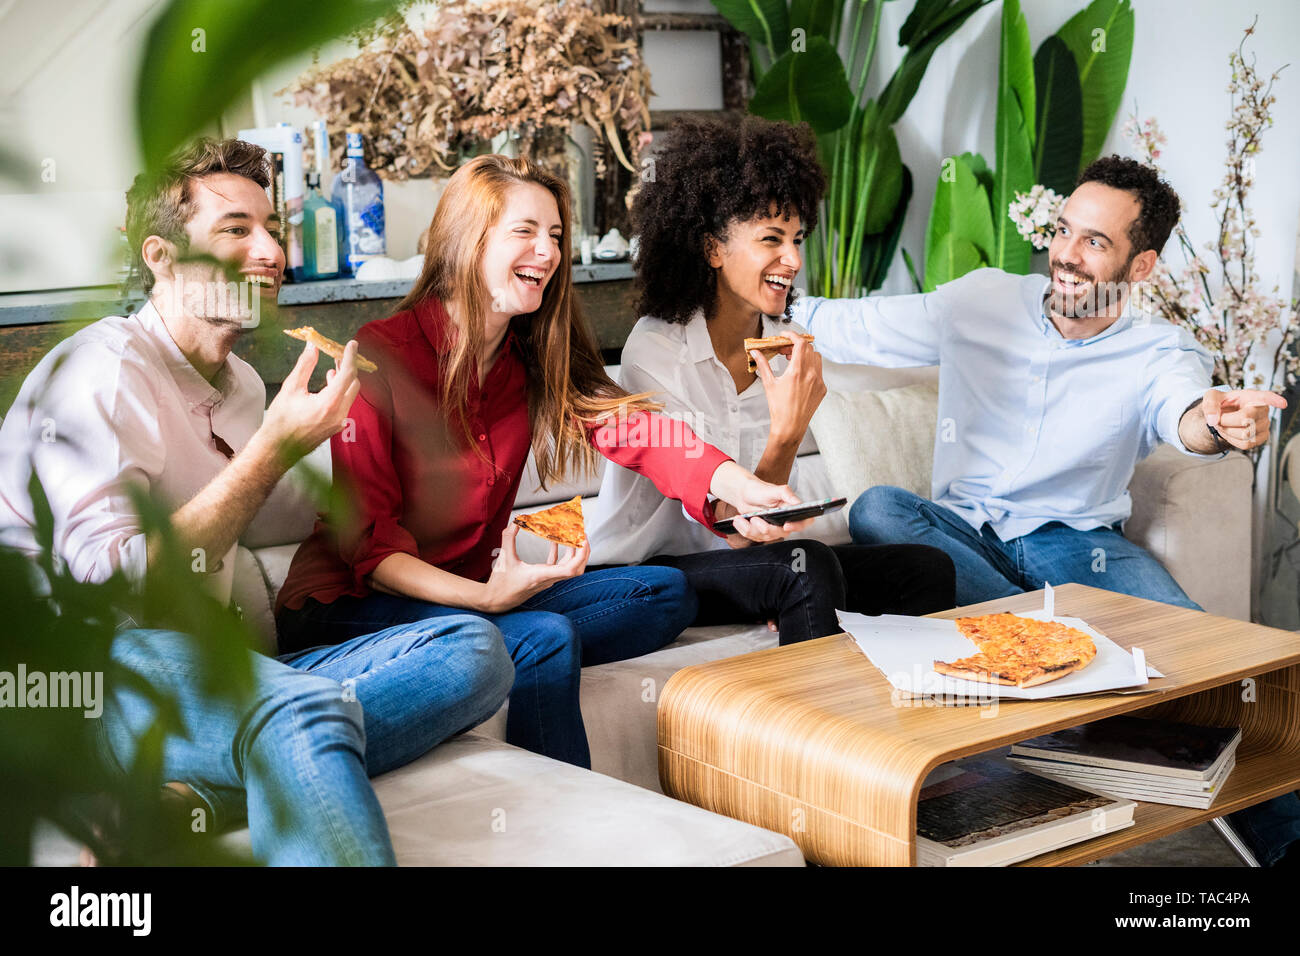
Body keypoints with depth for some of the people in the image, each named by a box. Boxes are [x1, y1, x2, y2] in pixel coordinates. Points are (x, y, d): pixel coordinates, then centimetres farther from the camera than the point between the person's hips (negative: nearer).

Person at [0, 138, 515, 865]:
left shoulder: (243, 384, 20)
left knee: (472, 649, -13)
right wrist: (275, 447, -19)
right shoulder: (104, 368, -7)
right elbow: (107, 587, -19)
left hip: (210, 672, 10)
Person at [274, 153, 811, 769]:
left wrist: (738, 486, -34)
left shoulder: (533, 360, 5)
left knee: (666, 591, -5)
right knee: (546, 639, -31)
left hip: (477, 590, 7)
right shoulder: (381, 355, -14)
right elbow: (365, 542, -16)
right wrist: (485, 598, -31)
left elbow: (633, 426, -14)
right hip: (349, 608, -7)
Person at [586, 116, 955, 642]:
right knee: (807, 566, -32)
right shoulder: (655, 351, -19)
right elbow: (732, 533, -21)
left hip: (747, 558, 7)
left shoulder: (787, 345, 1)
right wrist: (788, 432, -32)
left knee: (927, 569, -9)